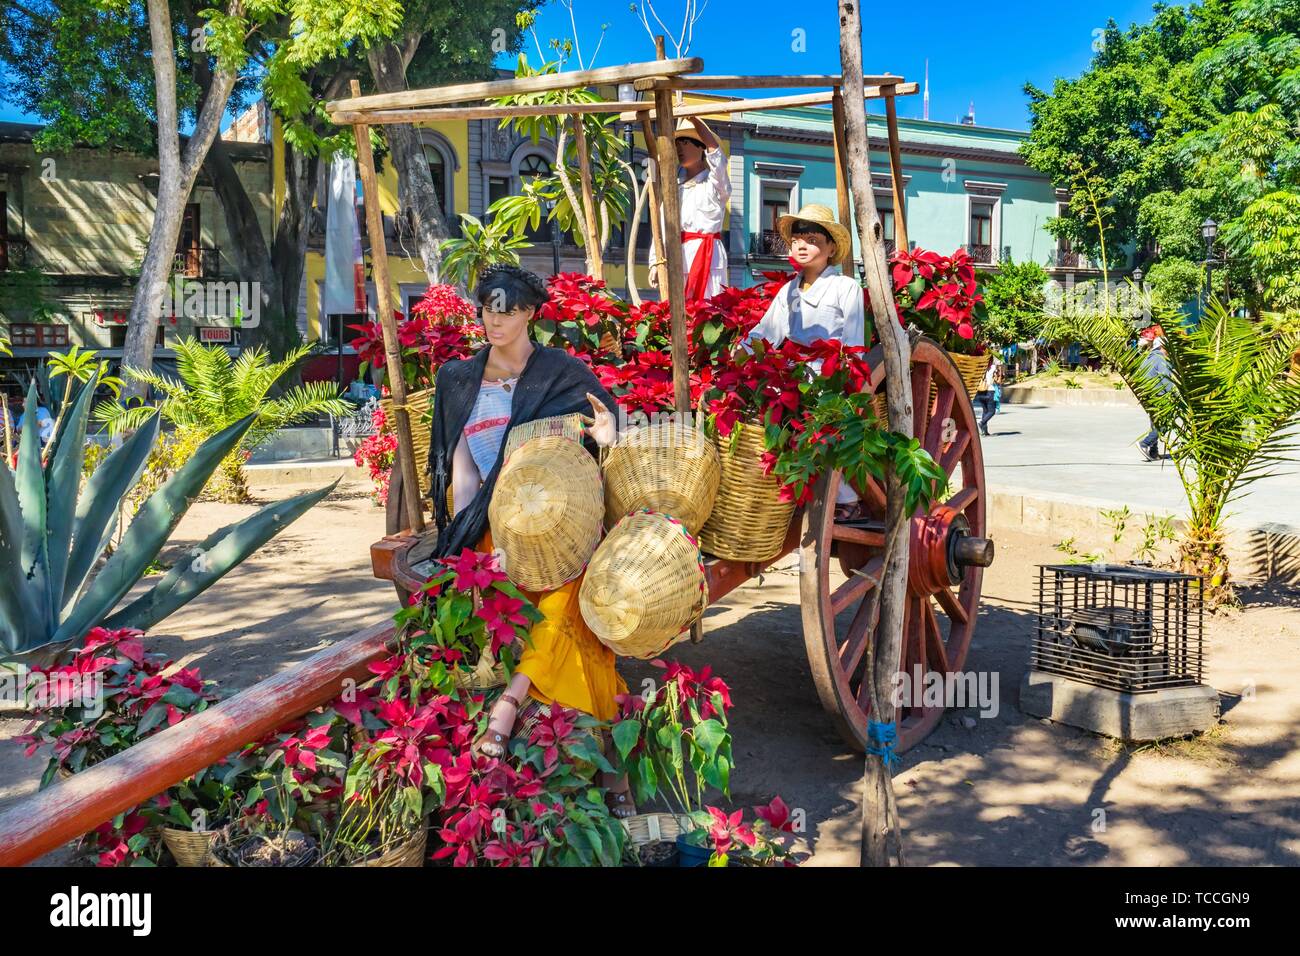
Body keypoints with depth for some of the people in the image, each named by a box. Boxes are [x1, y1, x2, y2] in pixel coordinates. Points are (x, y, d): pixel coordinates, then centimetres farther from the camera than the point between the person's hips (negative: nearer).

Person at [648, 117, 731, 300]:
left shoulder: (714, 184, 3)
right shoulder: (675, 189, 17)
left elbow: (713, 147, -16)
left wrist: (692, 116, -16)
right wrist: (655, 263, 3)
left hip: (707, 255, -5)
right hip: (676, 259, 5)